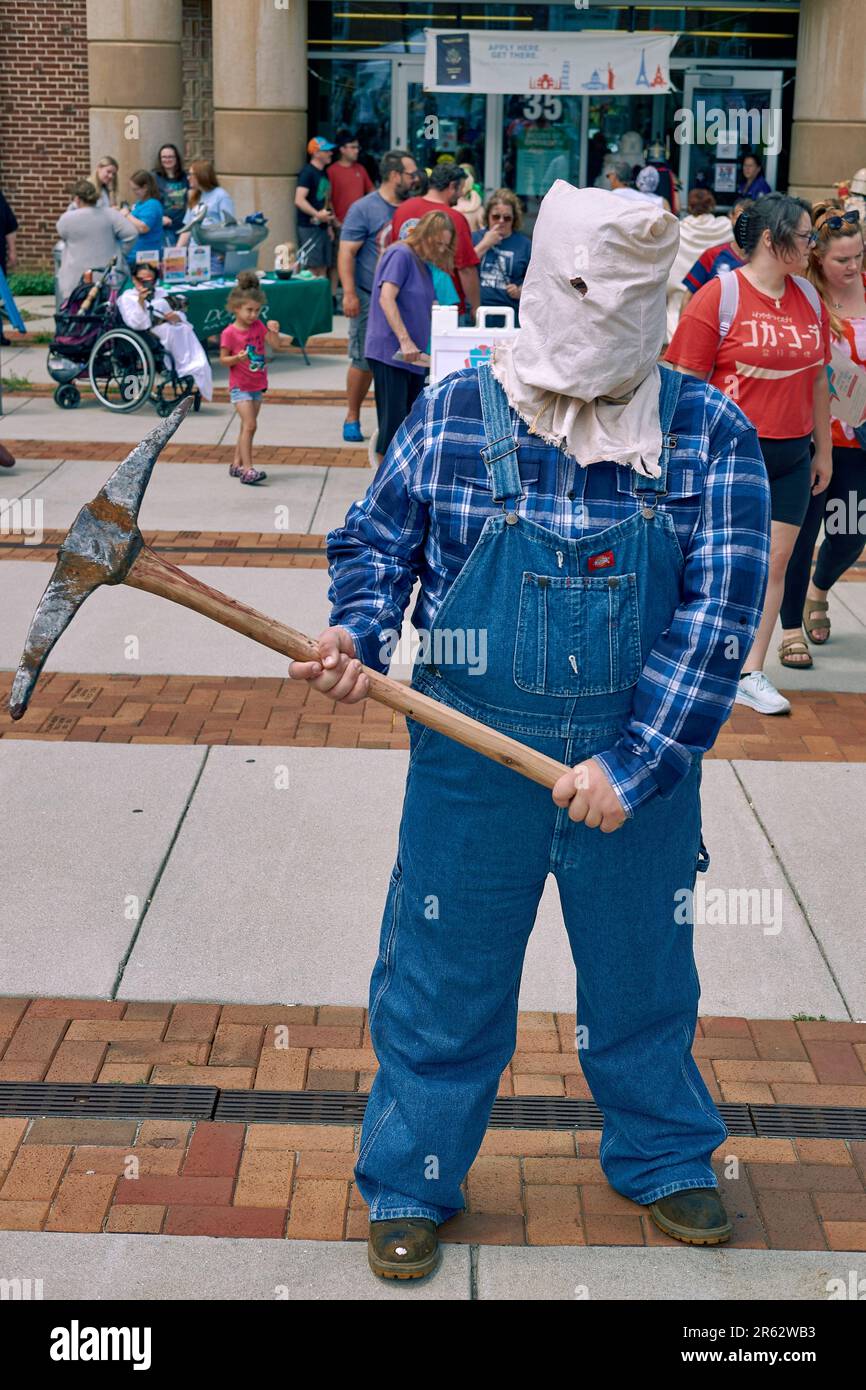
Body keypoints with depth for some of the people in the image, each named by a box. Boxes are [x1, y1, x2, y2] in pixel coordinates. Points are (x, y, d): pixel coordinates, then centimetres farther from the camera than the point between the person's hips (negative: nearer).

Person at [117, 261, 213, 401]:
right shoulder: (127, 297, 12)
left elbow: (181, 315, 20)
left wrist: (176, 316, -2)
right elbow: (135, 324, -5)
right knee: (169, 331, -29)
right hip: (146, 336, -5)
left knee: (184, 329, -23)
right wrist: (141, 302, -16)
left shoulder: (160, 292, 27)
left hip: (170, 329, 5)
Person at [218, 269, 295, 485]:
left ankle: (237, 463, 23)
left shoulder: (258, 326, 4)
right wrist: (237, 358, -27)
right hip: (240, 386, -6)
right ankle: (247, 469, -18)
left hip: (257, 385, 6)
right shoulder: (229, 333, -12)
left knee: (247, 427, 12)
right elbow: (223, 359, -8)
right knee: (249, 425, -16)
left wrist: (275, 332, -19)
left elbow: (276, 345, 0)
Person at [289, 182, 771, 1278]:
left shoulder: (711, 437, -9)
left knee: (643, 973, 20)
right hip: (473, 758, 0)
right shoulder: (454, 414, -7)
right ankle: (411, 1181, 35)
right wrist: (358, 633, -13)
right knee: (443, 978, 12)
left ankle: (661, 1157, 46)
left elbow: (718, 612, -13)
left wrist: (632, 764, -19)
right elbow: (376, 539, 7)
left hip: (641, 765, 1)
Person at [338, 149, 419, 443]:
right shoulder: (363, 209, -6)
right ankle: (352, 417, 13)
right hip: (370, 298, -5)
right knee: (364, 361, -1)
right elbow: (347, 253, -10)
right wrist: (349, 293, -19)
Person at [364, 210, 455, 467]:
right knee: (394, 418, -9)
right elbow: (386, 298, -21)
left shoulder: (422, 263, 16)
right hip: (389, 352, -9)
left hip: (413, 356, 9)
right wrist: (405, 340, -27)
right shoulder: (401, 254, -10)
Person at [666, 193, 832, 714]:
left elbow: (817, 379, 14)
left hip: (789, 457, 5)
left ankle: (751, 673, 12)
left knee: (774, 562, 4)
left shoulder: (810, 297, 7)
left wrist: (823, 450, 16)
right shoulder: (720, 296, -10)